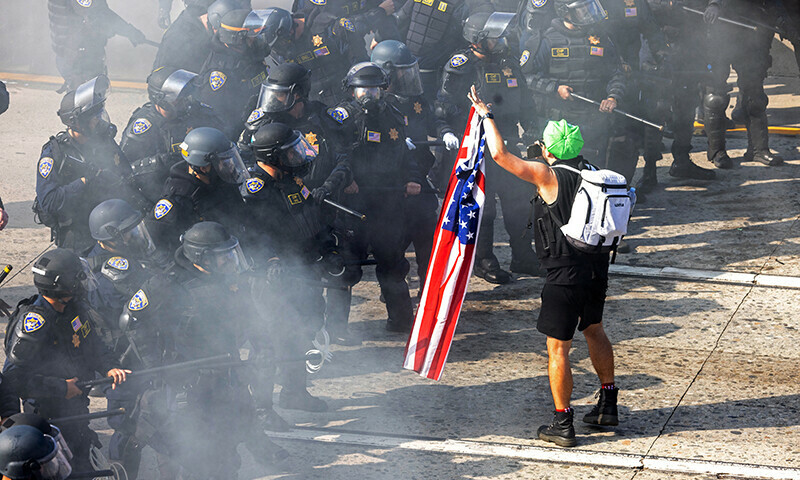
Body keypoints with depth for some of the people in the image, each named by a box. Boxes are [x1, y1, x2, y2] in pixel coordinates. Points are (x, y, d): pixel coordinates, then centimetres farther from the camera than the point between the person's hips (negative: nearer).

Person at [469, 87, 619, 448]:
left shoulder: (549, 177, -15)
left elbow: (500, 154, -16)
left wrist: (485, 114, -5)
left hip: (565, 276, -8)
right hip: (597, 269, 8)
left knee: (557, 349, 0)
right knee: (594, 331, 26)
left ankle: (562, 425, 4)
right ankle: (608, 404, 34)